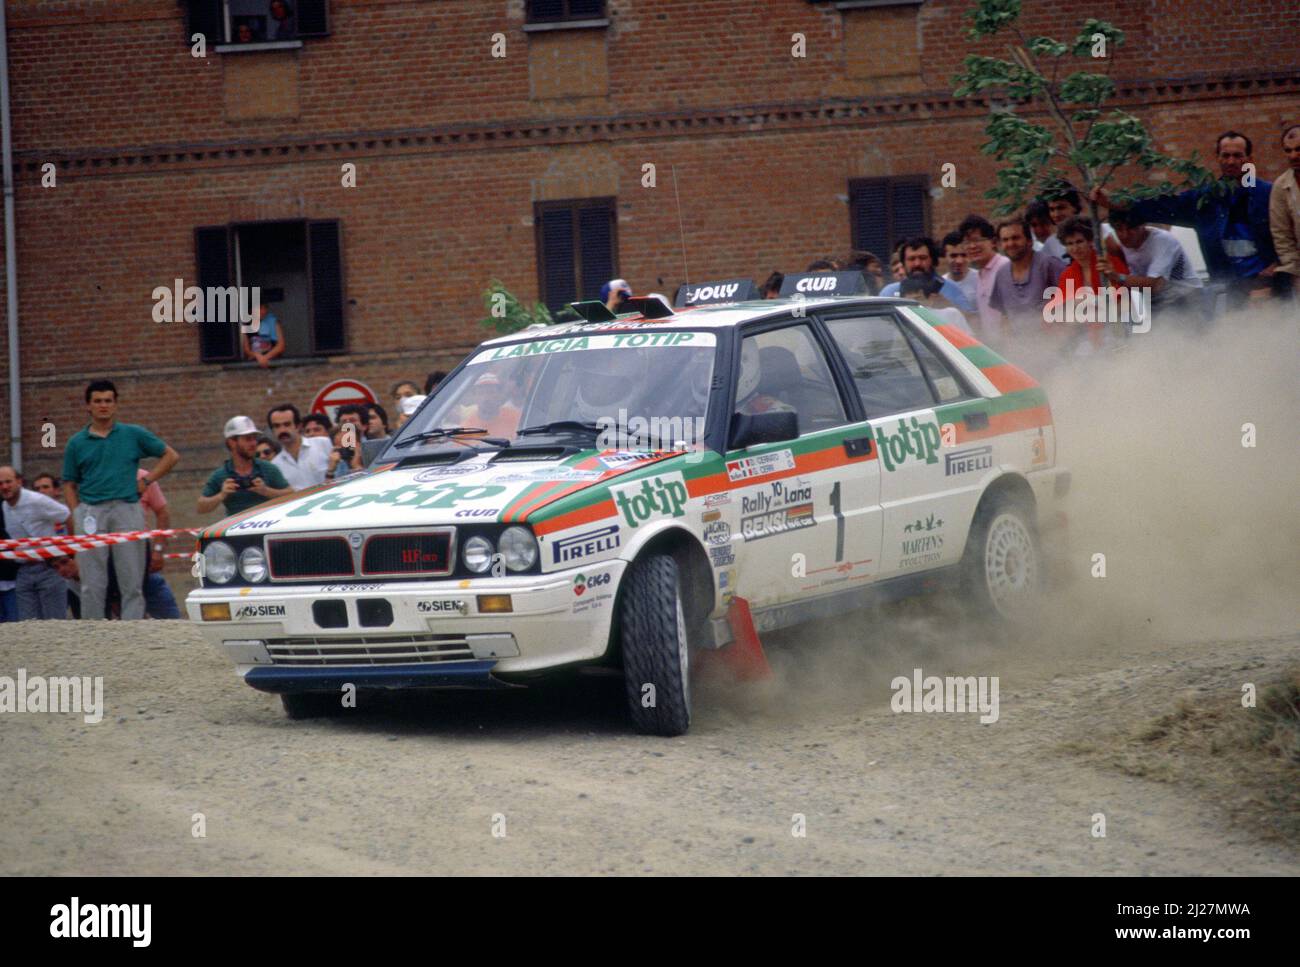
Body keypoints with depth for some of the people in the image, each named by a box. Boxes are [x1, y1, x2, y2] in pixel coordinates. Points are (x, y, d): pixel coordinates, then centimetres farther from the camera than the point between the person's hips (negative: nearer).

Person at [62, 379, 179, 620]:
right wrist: (76, 515, -3)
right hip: (90, 512, 1)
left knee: (132, 581, -3)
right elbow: (69, 484, 12)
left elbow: (170, 456, 16)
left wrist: (146, 480, 5)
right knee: (92, 584, -1)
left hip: (127, 510, 0)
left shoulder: (134, 435, 10)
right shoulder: (77, 443, 12)